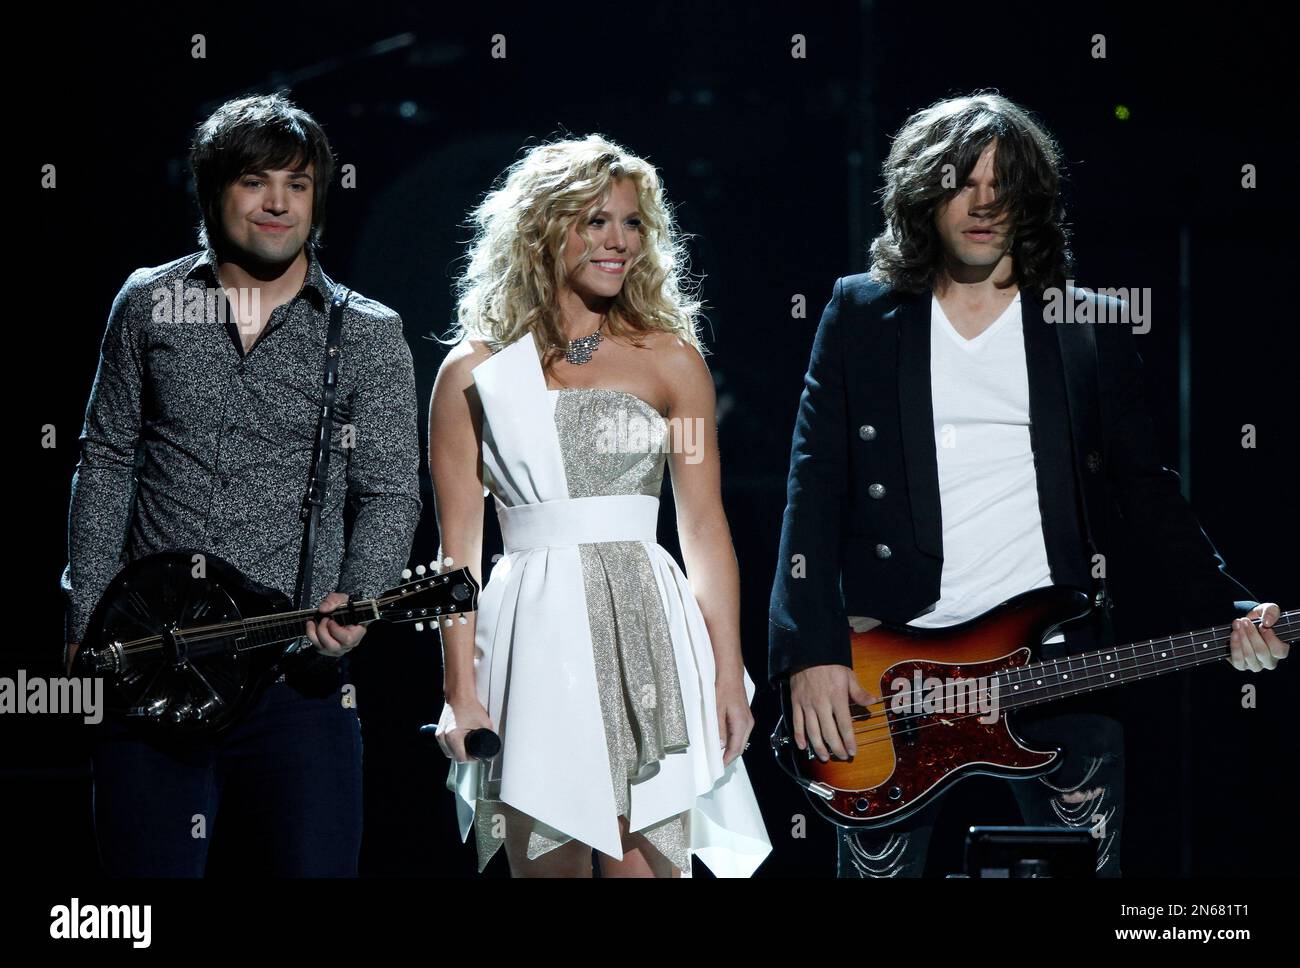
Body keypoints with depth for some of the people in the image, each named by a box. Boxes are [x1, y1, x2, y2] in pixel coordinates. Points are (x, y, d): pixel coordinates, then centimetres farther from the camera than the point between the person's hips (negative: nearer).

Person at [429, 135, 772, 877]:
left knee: (648, 865, -4)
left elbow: (705, 528, 6)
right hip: (534, 639, 0)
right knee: (547, 864, 2)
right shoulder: (475, 375, 6)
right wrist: (462, 692, -3)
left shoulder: (671, 360, 9)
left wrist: (730, 675, -1)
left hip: (647, 636, 0)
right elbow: (459, 546, 4)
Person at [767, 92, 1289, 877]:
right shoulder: (861, 315, 8)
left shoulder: (1090, 327, 10)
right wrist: (812, 653, -7)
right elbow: (815, 490, 3)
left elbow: (1148, 492, 7)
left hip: (1059, 666, 1)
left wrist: (1227, 613, -8)